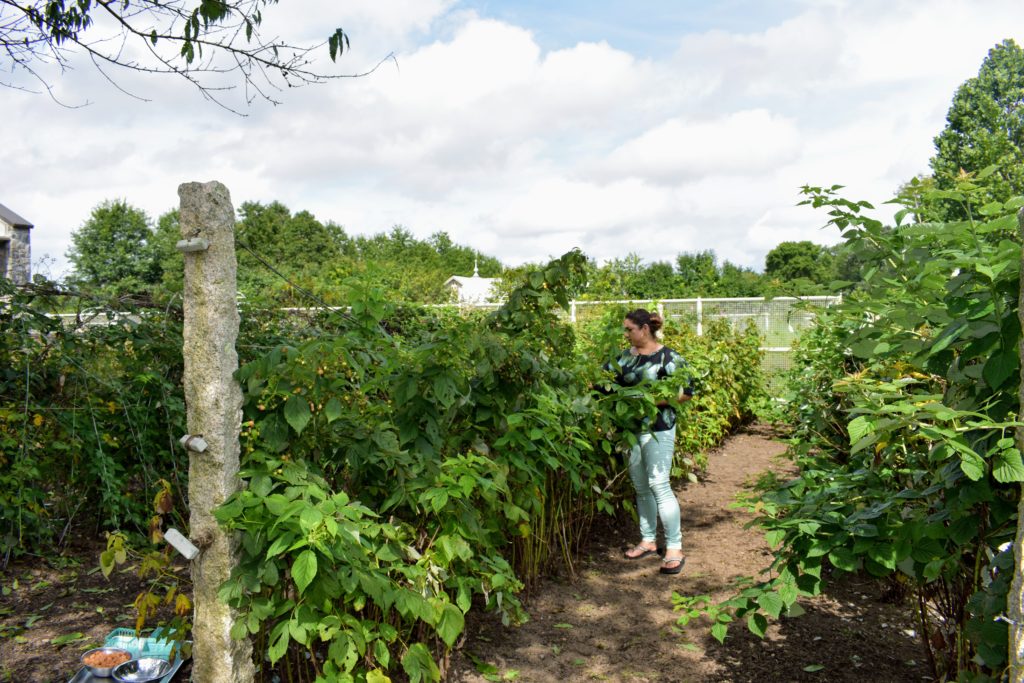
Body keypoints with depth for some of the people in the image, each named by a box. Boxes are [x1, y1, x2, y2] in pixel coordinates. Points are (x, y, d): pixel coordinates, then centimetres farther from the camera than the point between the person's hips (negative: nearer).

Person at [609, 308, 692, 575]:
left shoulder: (668, 357, -8)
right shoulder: (625, 356, 9)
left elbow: (686, 392, -9)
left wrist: (654, 399, -17)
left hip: (658, 429, -6)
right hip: (630, 428, 6)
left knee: (659, 484, -7)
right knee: (640, 486, 13)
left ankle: (674, 548, 2)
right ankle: (648, 541, 26)